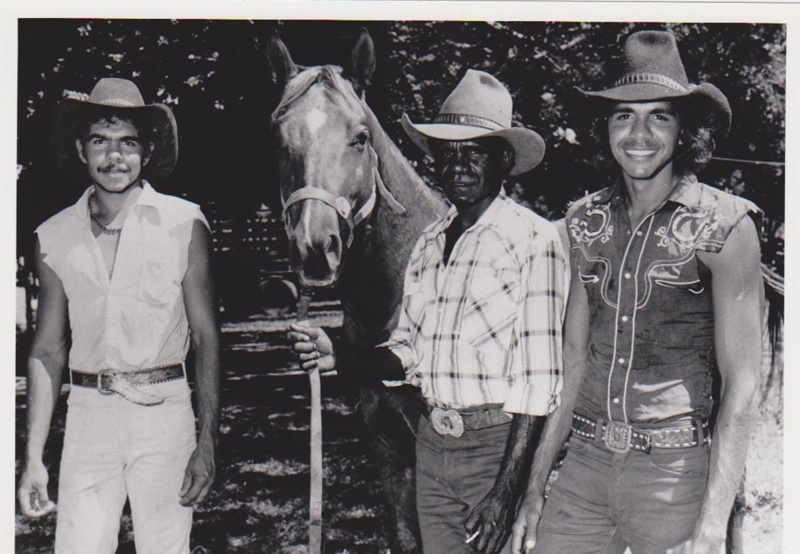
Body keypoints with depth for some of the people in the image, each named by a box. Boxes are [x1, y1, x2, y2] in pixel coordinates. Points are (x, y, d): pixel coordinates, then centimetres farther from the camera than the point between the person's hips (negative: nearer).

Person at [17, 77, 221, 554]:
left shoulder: (183, 224, -2)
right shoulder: (55, 237, 6)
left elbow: (207, 339, -2)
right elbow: (48, 351, 9)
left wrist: (207, 442, -9)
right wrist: (33, 457, 5)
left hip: (163, 411, -2)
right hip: (88, 412, 2)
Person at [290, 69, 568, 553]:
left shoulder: (534, 238, -9)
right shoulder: (428, 244, 13)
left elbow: (538, 377, -14)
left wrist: (507, 490, -18)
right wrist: (338, 358, -3)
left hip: (500, 442, -6)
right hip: (432, 445, 6)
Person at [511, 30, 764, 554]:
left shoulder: (724, 226, -7)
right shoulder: (588, 221, 7)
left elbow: (740, 386, -10)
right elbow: (573, 365, 11)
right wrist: (535, 491, 9)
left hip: (677, 472, -4)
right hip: (585, 466, 4)